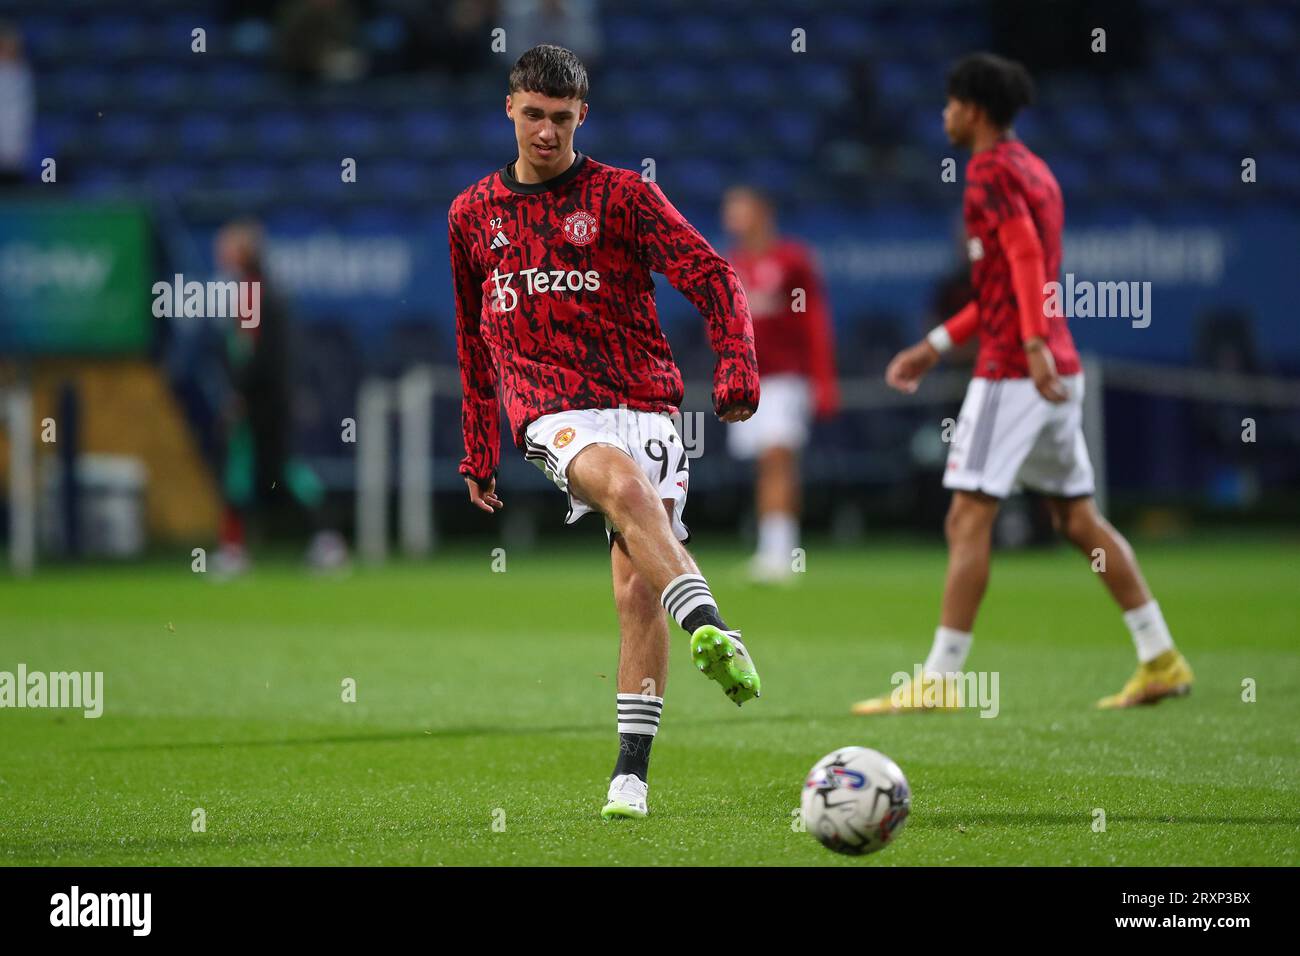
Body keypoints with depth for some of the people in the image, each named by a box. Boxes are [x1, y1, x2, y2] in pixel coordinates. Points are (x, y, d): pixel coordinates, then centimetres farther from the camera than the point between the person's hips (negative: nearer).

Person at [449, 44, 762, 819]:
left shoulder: (622, 196, 6)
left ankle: (633, 770, 1)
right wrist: (479, 453, 25)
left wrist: (737, 365, -17)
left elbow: (712, 275, -1)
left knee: (638, 593, -7)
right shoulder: (473, 215, 16)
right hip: (553, 410, 0)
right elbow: (474, 341, 25)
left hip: (643, 400, 0)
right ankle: (711, 631, -53)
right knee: (624, 485, -35)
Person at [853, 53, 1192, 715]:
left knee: (968, 521, -9)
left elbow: (1026, 256, -23)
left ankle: (939, 680, -11)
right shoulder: (1036, 172, 21)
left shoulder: (991, 170, -8)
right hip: (1058, 373, 9)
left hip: (1011, 372, -9)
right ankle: (1161, 660, 11)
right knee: (1078, 519, 13)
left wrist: (1034, 345, -31)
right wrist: (935, 347, 27)